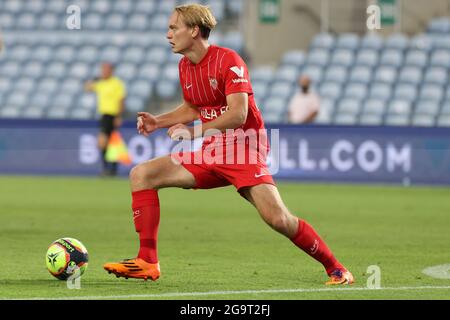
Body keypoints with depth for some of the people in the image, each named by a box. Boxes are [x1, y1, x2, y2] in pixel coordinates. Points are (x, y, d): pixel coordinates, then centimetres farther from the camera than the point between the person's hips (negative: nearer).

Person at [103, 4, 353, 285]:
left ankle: (335, 269, -4)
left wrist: (195, 132, -25)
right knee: (141, 175, -7)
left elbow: (238, 114, -22)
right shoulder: (185, 67, 9)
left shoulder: (228, 61, -14)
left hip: (244, 152, -7)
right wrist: (158, 122, 12)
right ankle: (148, 263, -9)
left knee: (277, 218, -23)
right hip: (210, 155, 7)